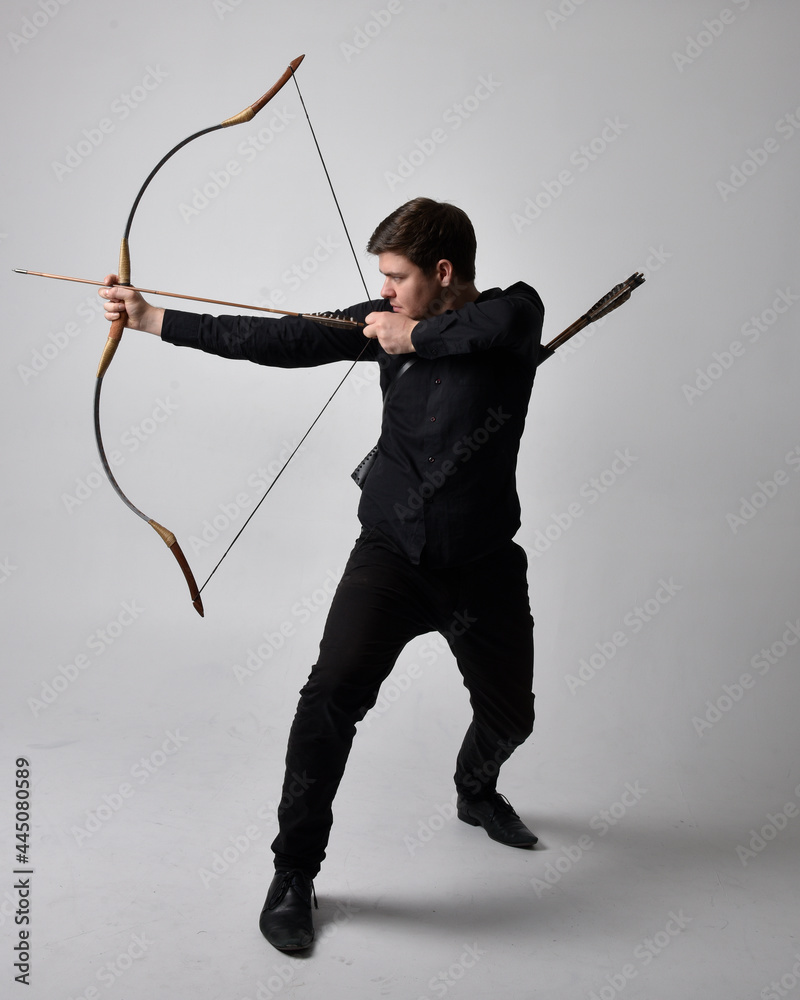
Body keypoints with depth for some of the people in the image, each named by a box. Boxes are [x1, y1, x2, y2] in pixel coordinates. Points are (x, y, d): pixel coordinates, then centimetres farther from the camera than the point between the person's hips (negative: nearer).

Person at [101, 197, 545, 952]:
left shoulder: (516, 312, -7)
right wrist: (153, 319, -4)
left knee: (509, 715, 16)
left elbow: (500, 322, -33)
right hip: (391, 552, 1)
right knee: (333, 693, -19)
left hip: (483, 566, 0)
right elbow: (280, 339, -3)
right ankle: (294, 873, 0)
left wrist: (414, 337, -21)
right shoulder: (387, 320, 0)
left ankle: (475, 792, 52)